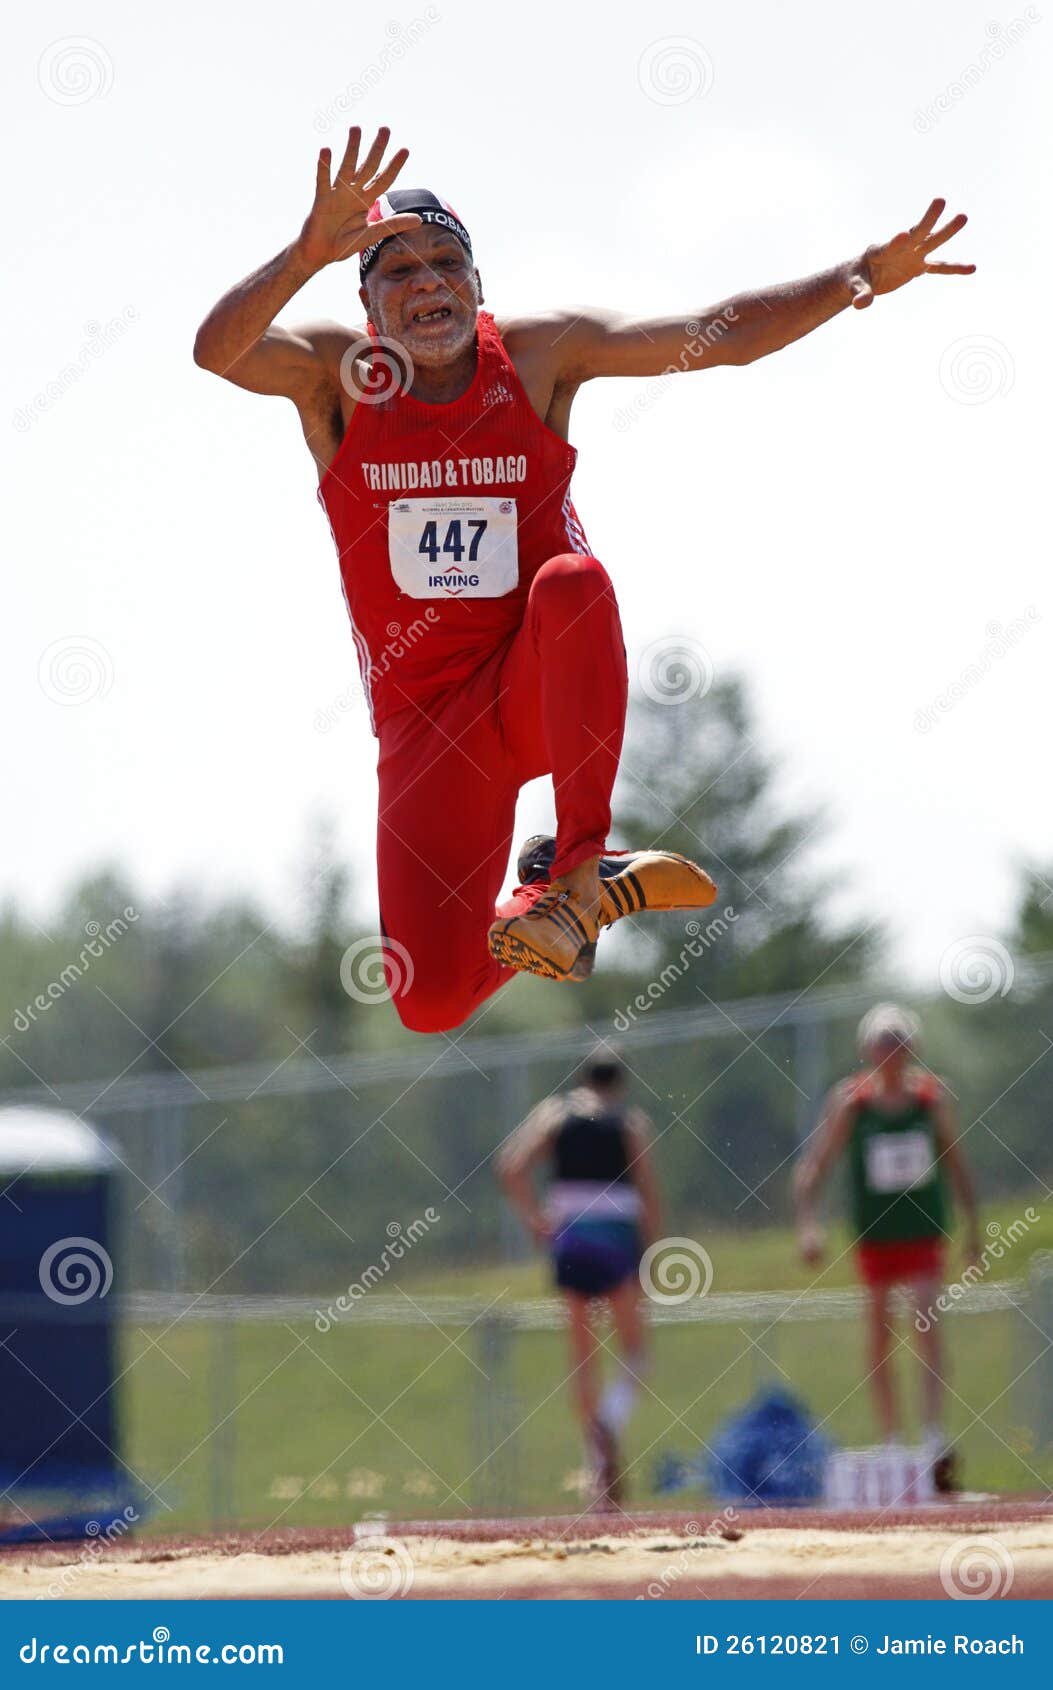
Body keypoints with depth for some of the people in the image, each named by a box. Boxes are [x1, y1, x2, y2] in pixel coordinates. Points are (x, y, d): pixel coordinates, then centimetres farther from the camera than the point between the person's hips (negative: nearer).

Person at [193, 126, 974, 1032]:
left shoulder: (540, 354, -2)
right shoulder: (332, 372, -5)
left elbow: (726, 335, -6)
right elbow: (219, 349, -26)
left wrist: (864, 276, -20)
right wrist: (309, 252, -43)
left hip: (543, 685, -1)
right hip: (425, 715, 1)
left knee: (573, 582, -38)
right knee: (429, 1002, -13)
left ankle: (579, 868, -26)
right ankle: (611, 890, 20)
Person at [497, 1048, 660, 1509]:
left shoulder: (555, 1112, 11)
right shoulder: (632, 1122, 8)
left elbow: (511, 1165, -3)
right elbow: (648, 1193, 3)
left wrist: (536, 1220, 3)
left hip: (569, 1241, 2)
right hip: (619, 1238, -2)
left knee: (583, 1359, 8)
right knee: (634, 1348, 10)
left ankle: (605, 1478, 4)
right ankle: (614, 1412, -23)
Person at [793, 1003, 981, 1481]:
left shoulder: (932, 1095, -2)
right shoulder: (849, 1102, -7)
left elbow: (955, 1163, 10)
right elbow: (811, 1169, -7)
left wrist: (973, 1226, 12)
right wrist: (807, 1226, -19)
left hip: (925, 1231, 0)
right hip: (873, 1235, 0)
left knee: (928, 1325, -14)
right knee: (878, 1337, 5)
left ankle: (934, 1435, -16)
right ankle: (891, 1442, 16)